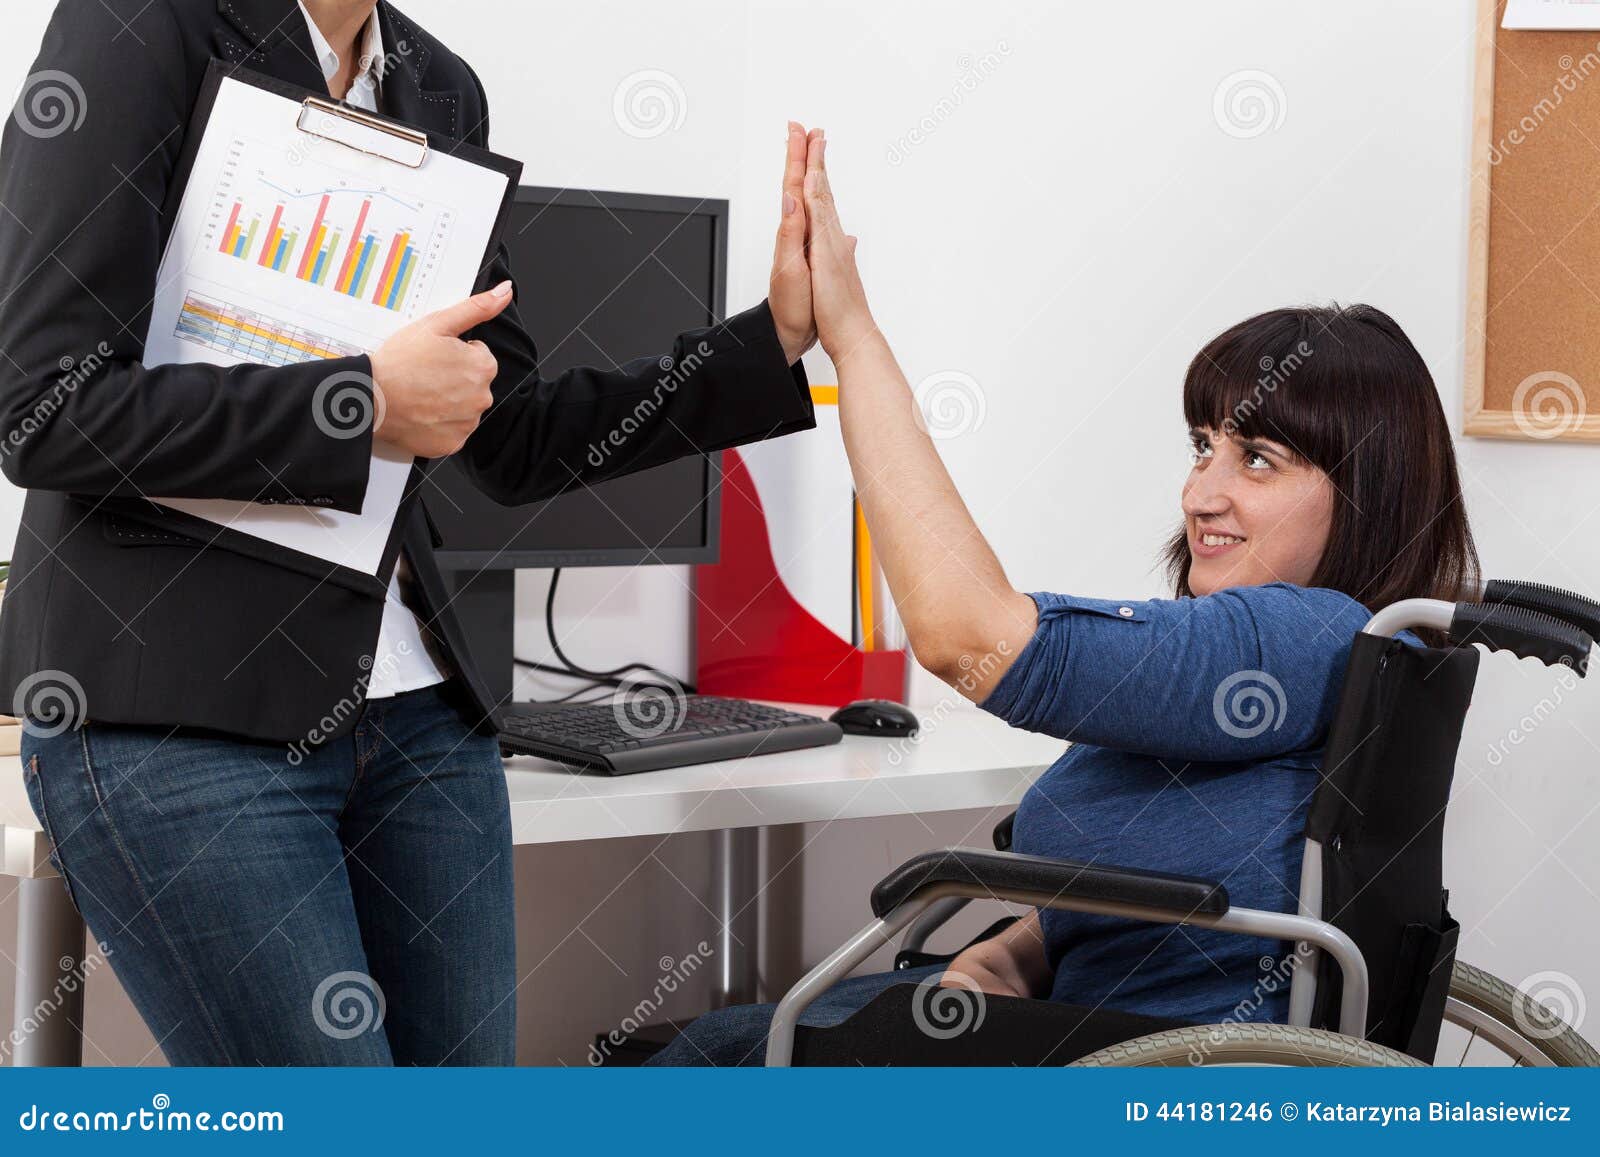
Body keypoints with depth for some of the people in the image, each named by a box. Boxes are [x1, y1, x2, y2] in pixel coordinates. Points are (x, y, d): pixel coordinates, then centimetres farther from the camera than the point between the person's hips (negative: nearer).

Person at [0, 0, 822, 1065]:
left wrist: (778, 337, 9)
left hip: (410, 698, 7)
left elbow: (517, 444, 16)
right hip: (181, 720, -7)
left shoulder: (443, 89, 13)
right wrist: (367, 400, -15)